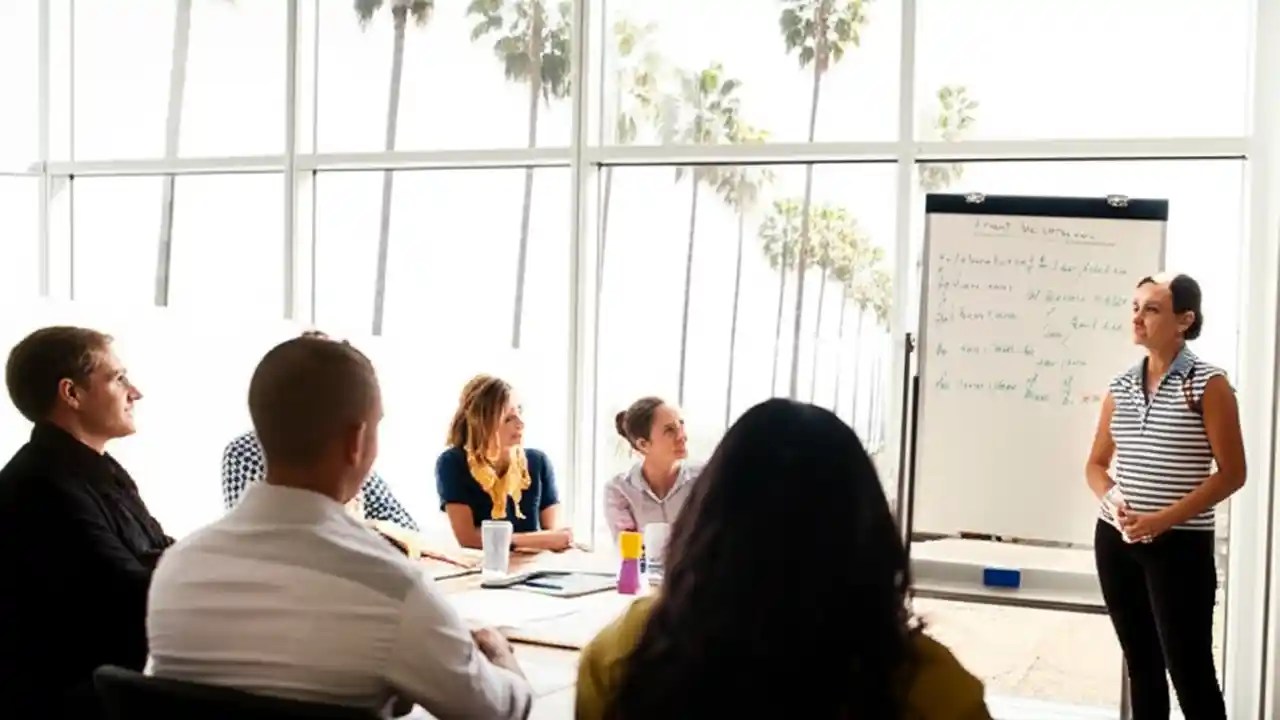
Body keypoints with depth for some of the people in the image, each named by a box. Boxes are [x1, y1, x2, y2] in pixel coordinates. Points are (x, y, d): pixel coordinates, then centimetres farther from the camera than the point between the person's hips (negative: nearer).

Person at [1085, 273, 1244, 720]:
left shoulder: (1207, 384, -6)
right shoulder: (1121, 386, 9)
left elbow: (1231, 473, -9)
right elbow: (1096, 464, 15)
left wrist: (1163, 519, -18)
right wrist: (1111, 499, -8)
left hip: (1180, 545, -5)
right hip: (1116, 541, 5)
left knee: (1190, 671, -4)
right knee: (1141, 665, 13)